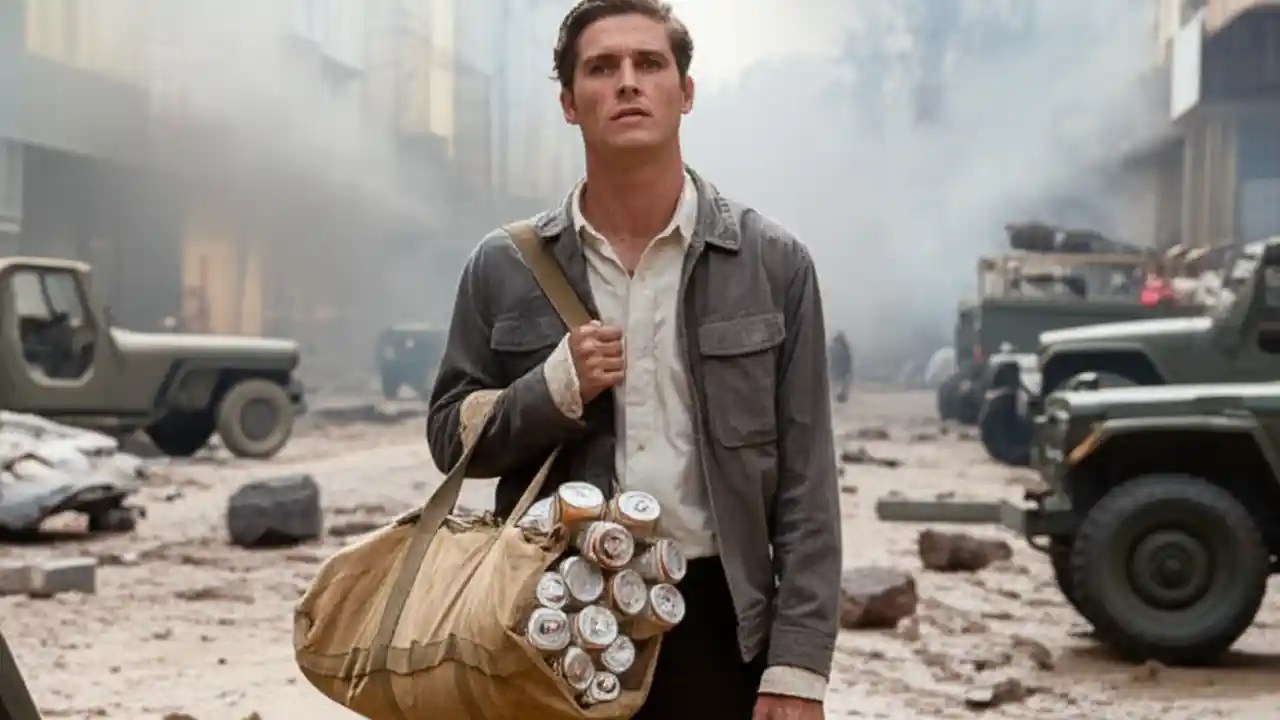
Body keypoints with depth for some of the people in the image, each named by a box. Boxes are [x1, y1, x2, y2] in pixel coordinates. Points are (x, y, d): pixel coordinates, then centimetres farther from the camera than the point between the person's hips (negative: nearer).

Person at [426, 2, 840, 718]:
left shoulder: (774, 263, 0)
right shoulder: (504, 268, 2)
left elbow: (805, 486, -2)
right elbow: (451, 435, 8)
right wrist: (554, 387, -11)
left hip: (716, 621, -1)